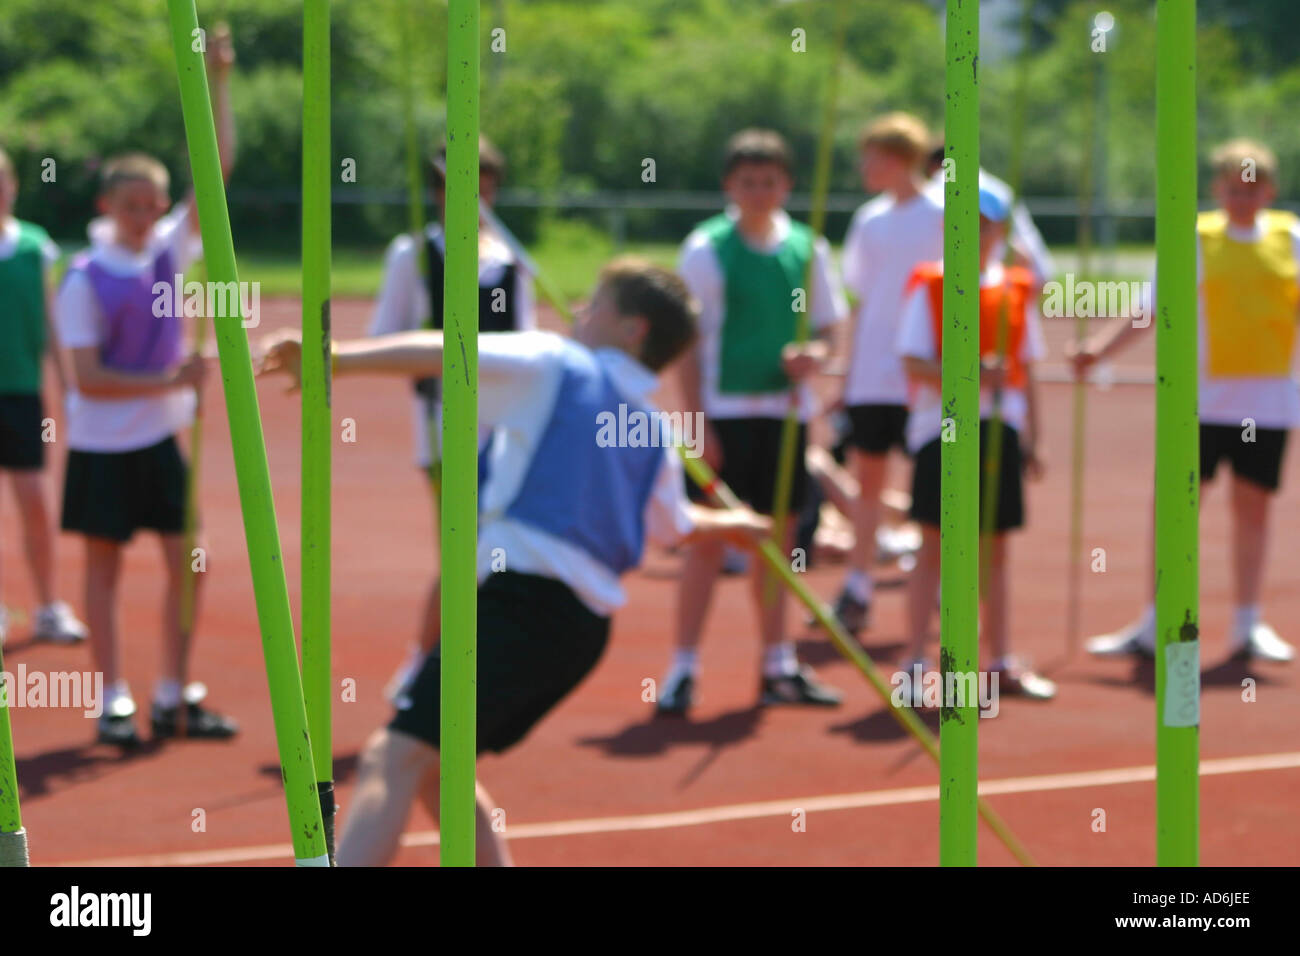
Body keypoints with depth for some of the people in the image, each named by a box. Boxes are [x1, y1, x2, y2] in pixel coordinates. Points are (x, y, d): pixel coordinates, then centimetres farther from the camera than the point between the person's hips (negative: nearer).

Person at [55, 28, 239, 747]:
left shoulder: (170, 250, -1)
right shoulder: (84, 281, -14)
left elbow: (216, 167, -6)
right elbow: (88, 378, -17)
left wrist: (216, 83, -13)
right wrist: (167, 382, -24)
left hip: (160, 440, 5)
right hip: (102, 446, -5)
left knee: (187, 563, 3)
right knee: (104, 568, 4)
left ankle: (172, 696, 13)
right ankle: (113, 701, 10)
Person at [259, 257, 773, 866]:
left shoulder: (555, 366, 4)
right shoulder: (655, 437, 23)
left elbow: (441, 354, -11)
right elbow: (673, 527, 43)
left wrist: (336, 359, -17)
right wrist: (730, 524, 65)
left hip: (522, 600, -8)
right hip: (586, 625, 8)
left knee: (395, 760, -20)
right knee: (434, 768, 23)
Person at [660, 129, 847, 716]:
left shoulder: (808, 249, 5)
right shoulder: (706, 249, -5)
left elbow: (826, 328, 11)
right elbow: (689, 342, -5)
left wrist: (814, 354, -12)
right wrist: (697, 420, -12)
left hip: (786, 409, 4)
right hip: (723, 411, -4)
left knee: (777, 537, 10)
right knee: (708, 540, -4)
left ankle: (778, 667, 19)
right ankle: (683, 670, -1)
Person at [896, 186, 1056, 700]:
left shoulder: (1017, 291, 10)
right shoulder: (930, 287, -2)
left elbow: (1025, 369, 13)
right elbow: (914, 363, -10)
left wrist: (1031, 437, 10)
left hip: (1000, 427, 4)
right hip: (942, 426, -4)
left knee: (994, 546, 9)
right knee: (934, 542, -3)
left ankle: (1002, 662, 16)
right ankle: (916, 661, 2)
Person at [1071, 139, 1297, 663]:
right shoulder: (1194, 240, 0)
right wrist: (1099, 347, -10)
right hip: (1203, 397, -1)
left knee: (1253, 505, 6)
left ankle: (1248, 625, 17)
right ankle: (1153, 625, 5)